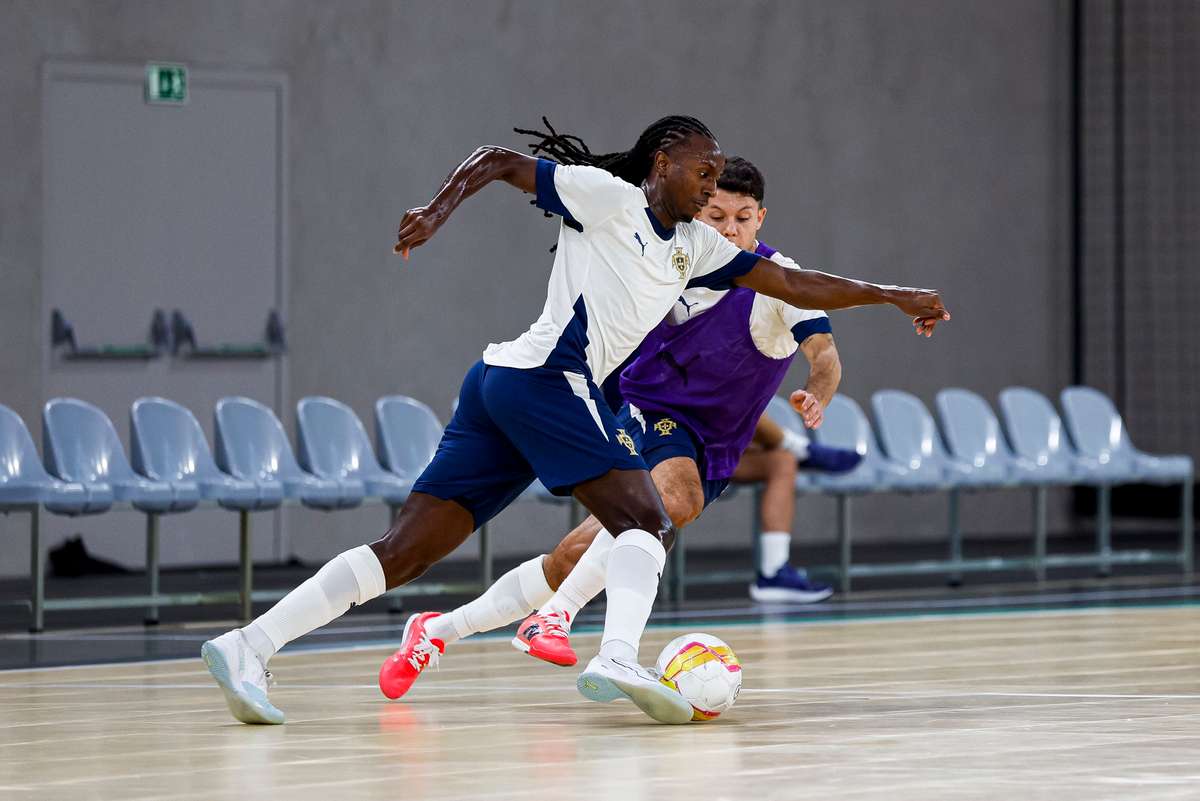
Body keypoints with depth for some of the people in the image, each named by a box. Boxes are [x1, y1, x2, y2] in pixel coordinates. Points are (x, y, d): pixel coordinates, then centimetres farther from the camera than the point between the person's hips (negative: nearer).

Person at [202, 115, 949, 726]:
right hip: (546, 375, -8)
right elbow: (499, 160, 4)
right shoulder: (608, 198, 3)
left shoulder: (694, 246, 24)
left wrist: (893, 296, 22)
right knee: (648, 522, -15)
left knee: (404, 554, -1)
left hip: (499, 390, 8)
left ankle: (250, 645, -9)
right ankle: (619, 658, -38)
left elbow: (793, 285, 25)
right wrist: (440, 208, -11)